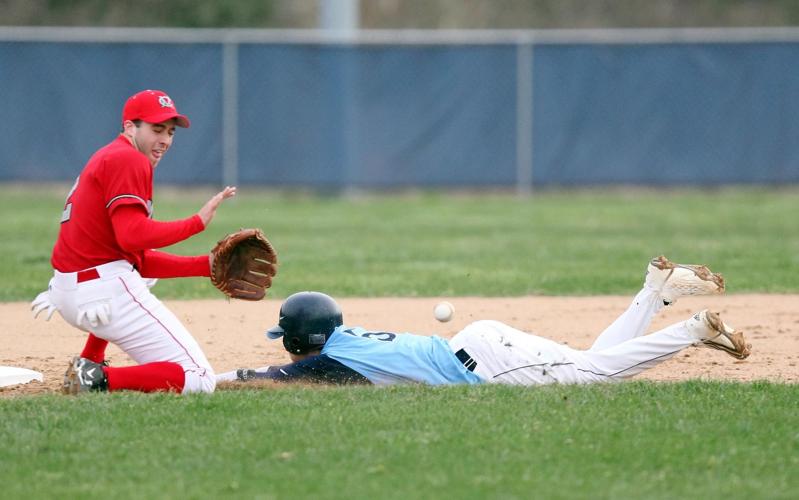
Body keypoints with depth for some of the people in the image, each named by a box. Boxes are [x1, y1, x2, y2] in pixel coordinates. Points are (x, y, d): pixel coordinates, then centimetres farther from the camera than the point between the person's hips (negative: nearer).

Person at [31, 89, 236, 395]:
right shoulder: (129, 160, -8)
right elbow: (133, 237, -22)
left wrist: (207, 265, 13)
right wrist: (197, 223, -14)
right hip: (104, 292, -10)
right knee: (200, 380, -11)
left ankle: (91, 362, 28)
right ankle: (101, 380, -19)